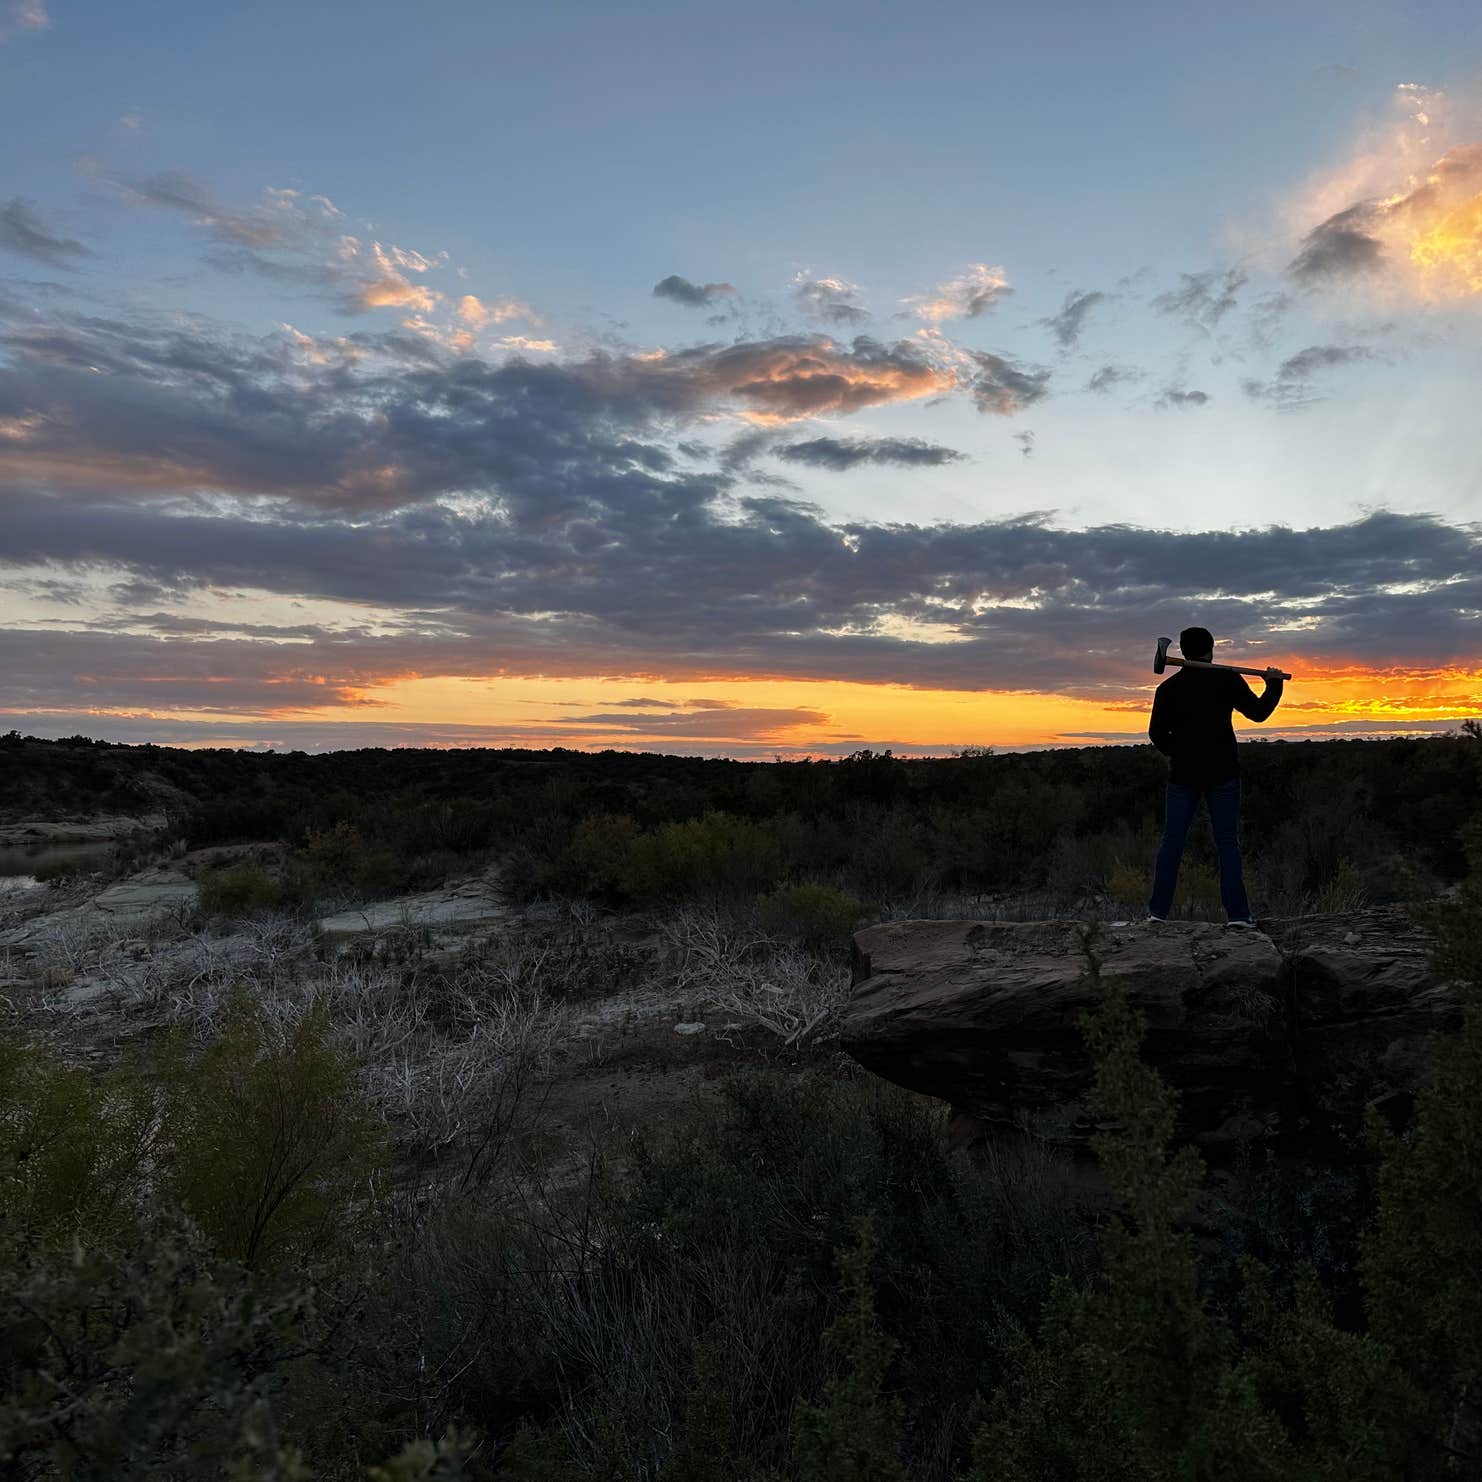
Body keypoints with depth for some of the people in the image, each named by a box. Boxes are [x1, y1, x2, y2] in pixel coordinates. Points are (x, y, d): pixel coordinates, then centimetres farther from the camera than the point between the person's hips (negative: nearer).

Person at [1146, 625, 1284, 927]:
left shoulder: (1168, 687, 4)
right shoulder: (1227, 679, -2)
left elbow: (1156, 732, 1)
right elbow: (1257, 712, 0)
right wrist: (1273, 685, 15)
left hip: (1183, 774, 1)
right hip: (1222, 774, -1)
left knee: (1171, 841, 6)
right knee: (1228, 842, 4)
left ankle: (1158, 910, 5)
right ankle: (1237, 913, 2)